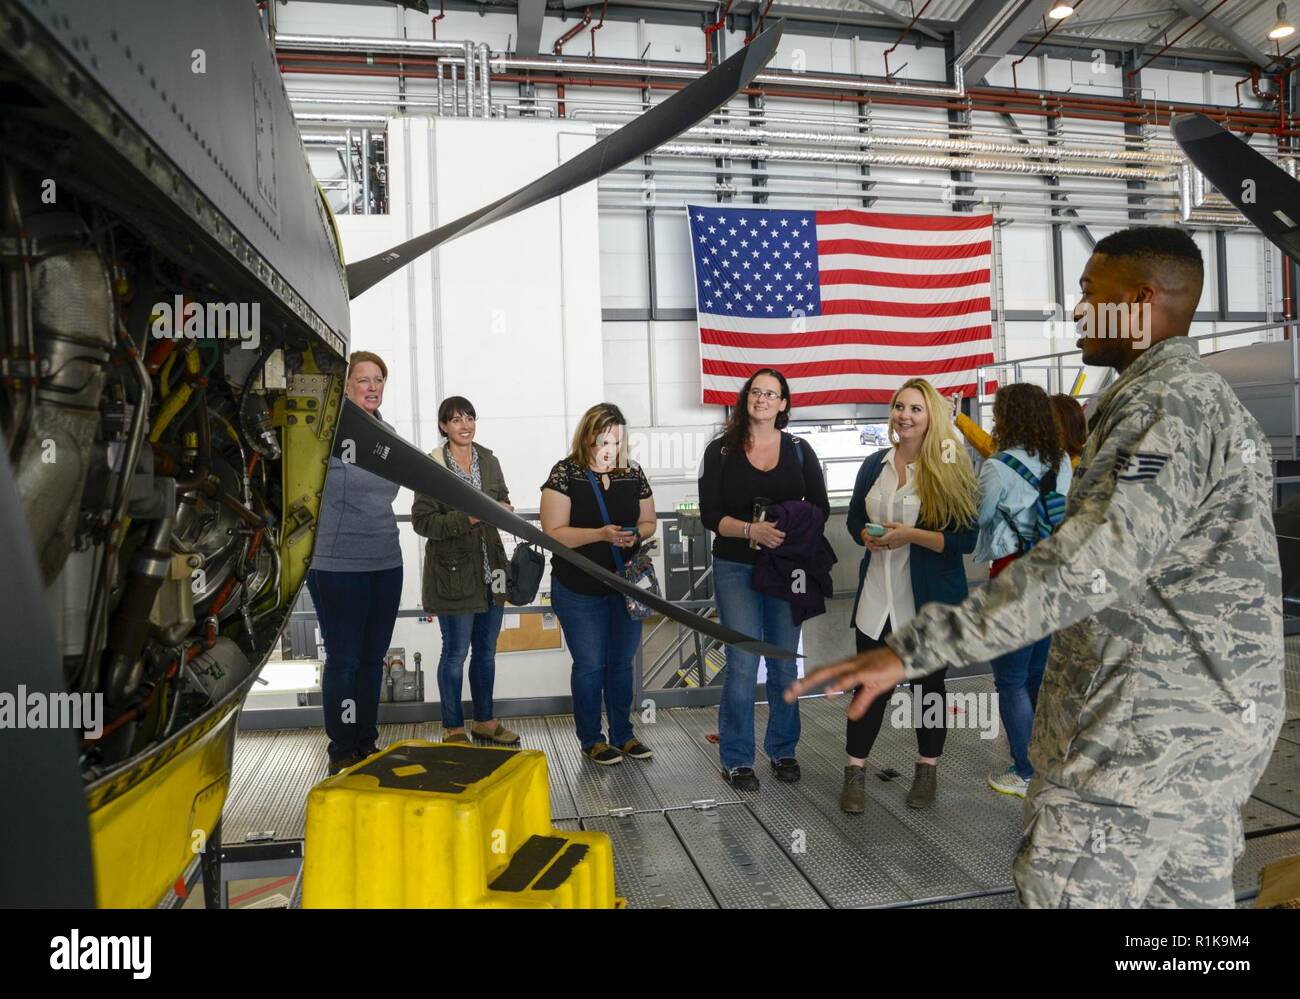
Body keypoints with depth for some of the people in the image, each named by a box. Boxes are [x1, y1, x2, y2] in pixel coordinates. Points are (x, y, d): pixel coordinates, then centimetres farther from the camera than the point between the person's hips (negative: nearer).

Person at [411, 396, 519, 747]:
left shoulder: (489, 461, 7)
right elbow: (421, 521, -12)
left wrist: (504, 509, -2)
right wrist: (465, 519, -23)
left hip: (490, 569, 6)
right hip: (453, 570, -6)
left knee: (486, 650, 16)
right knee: (455, 652, 5)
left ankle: (484, 720, 31)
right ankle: (453, 728, 20)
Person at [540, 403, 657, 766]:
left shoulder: (633, 473, 3)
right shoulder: (565, 474, -10)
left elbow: (649, 522, 10)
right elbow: (553, 532, -15)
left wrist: (636, 535, -13)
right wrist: (601, 535, -26)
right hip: (579, 592, -4)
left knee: (622, 662, 14)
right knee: (590, 664, 5)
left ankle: (623, 734, 30)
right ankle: (591, 740, 22)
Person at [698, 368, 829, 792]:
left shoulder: (799, 450, 7)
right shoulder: (721, 450, 1)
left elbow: (820, 507, 5)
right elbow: (710, 515, -5)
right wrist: (751, 530, -21)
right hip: (737, 568, -2)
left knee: (784, 665, 11)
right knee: (743, 666, -6)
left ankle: (782, 750, 27)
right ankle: (736, 760, 9)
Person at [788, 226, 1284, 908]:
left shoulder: (1165, 400, -18)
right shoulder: (1216, 398, 16)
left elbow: (1098, 559, -32)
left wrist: (915, 648, -37)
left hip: (1143, 731, -10)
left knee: (1065, 891, -1)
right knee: (1192, 894, 18)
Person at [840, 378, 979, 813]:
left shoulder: (950, 469, -8)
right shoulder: (874, 466, 7)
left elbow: (966, 537, -12)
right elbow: (854, 518, 16)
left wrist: (911, 536, -22)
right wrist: (866, 536, -6)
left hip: (930, 598, -3)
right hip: (878, 595, 3)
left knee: (928, 682, 13)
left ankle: (927, 769, 30)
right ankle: (855, 772, 17)